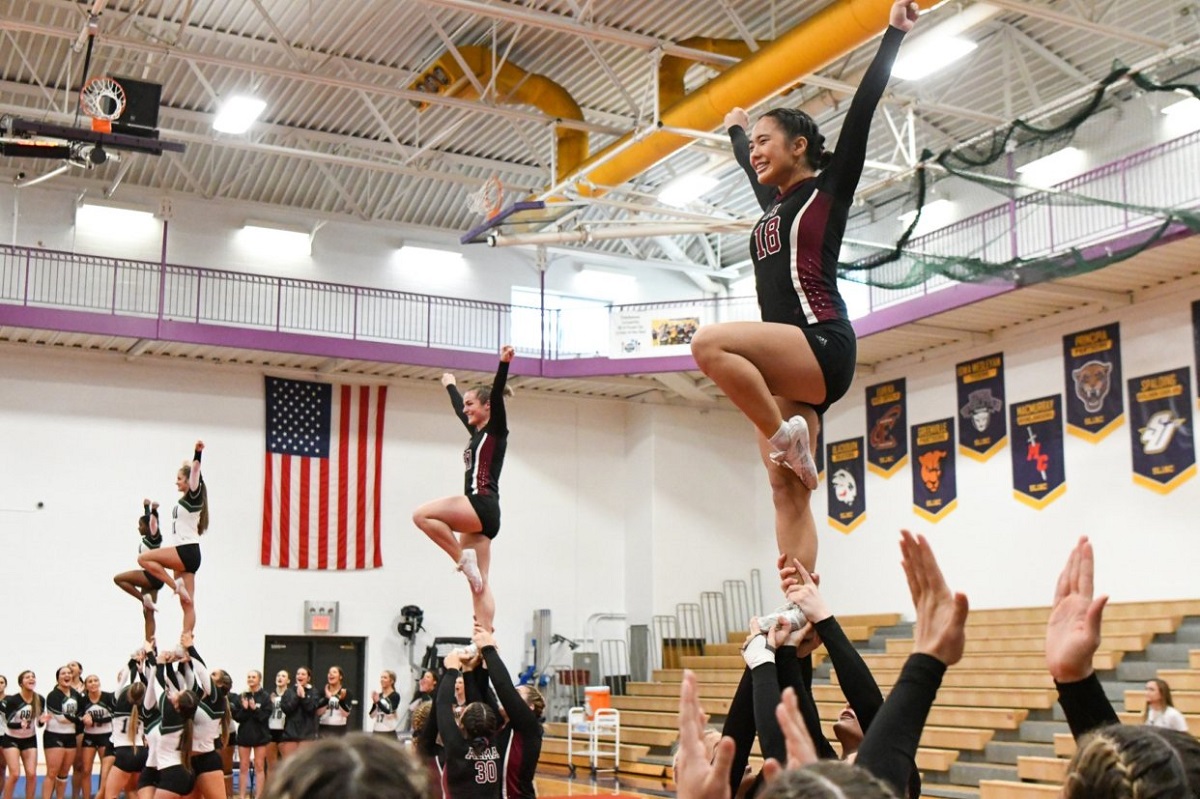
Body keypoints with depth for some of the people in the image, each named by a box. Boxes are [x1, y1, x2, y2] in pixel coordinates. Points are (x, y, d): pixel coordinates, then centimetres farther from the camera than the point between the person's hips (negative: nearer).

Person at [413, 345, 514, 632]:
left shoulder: (496, 429, 0)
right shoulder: (477, 432, 22)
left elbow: (497, 393, -14)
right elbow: (458, 408, 40)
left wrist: (504, 362, -27)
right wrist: (450, 386, 54)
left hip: (483, 506, -9)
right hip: (477, 512, 9)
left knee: (422, 514, -20)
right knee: (479, 583, 2)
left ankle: (463, 558, -12)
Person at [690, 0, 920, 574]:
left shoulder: (827, 189, 6)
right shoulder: (773, 202, 24)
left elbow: (862, 109, 2)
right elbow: (746, 164, 45)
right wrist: (734, 130, 62)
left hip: (822, 347, -8)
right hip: (786, 365, 8)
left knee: (709, 342, -30)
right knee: (787, 492, -3)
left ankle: (786, 434, -17)